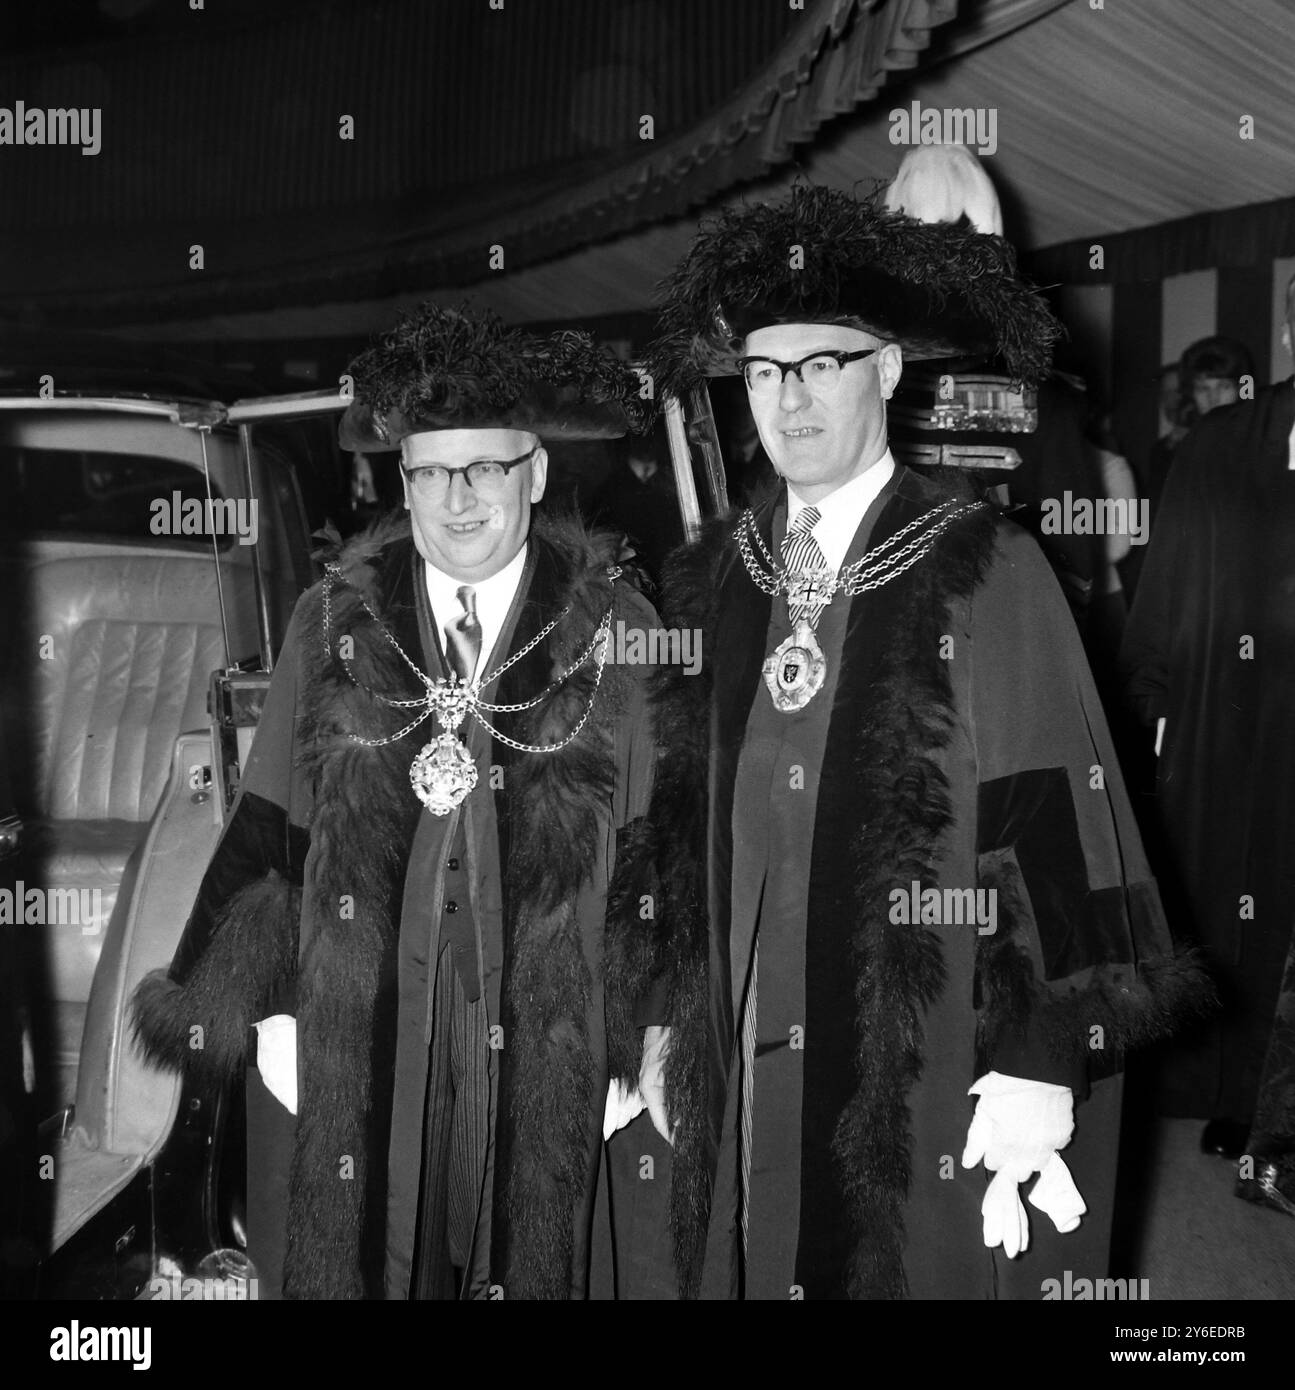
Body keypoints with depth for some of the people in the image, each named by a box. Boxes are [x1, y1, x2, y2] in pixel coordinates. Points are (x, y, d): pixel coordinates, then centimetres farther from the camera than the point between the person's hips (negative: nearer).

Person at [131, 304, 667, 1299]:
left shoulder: (615, 631, -2)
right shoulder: (333, 621, 3)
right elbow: (269, 829, 4)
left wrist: (638, 1043, -3)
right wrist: (270, 1012, -1)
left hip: (542, 1048, -1)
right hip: (352, 1043, 1)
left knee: (528, 1257, 12)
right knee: (350, 1255, 11)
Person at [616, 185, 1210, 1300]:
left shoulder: (985, 570, -9)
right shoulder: (714, 580, 6)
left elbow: (1053, 822, -11)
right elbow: (681, 820, 10)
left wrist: (1040, 1068, -14)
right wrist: (668, 1018, 10)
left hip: (926, 1071, -4)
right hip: (744, 1066, 4)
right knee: (755, 1266, 14)